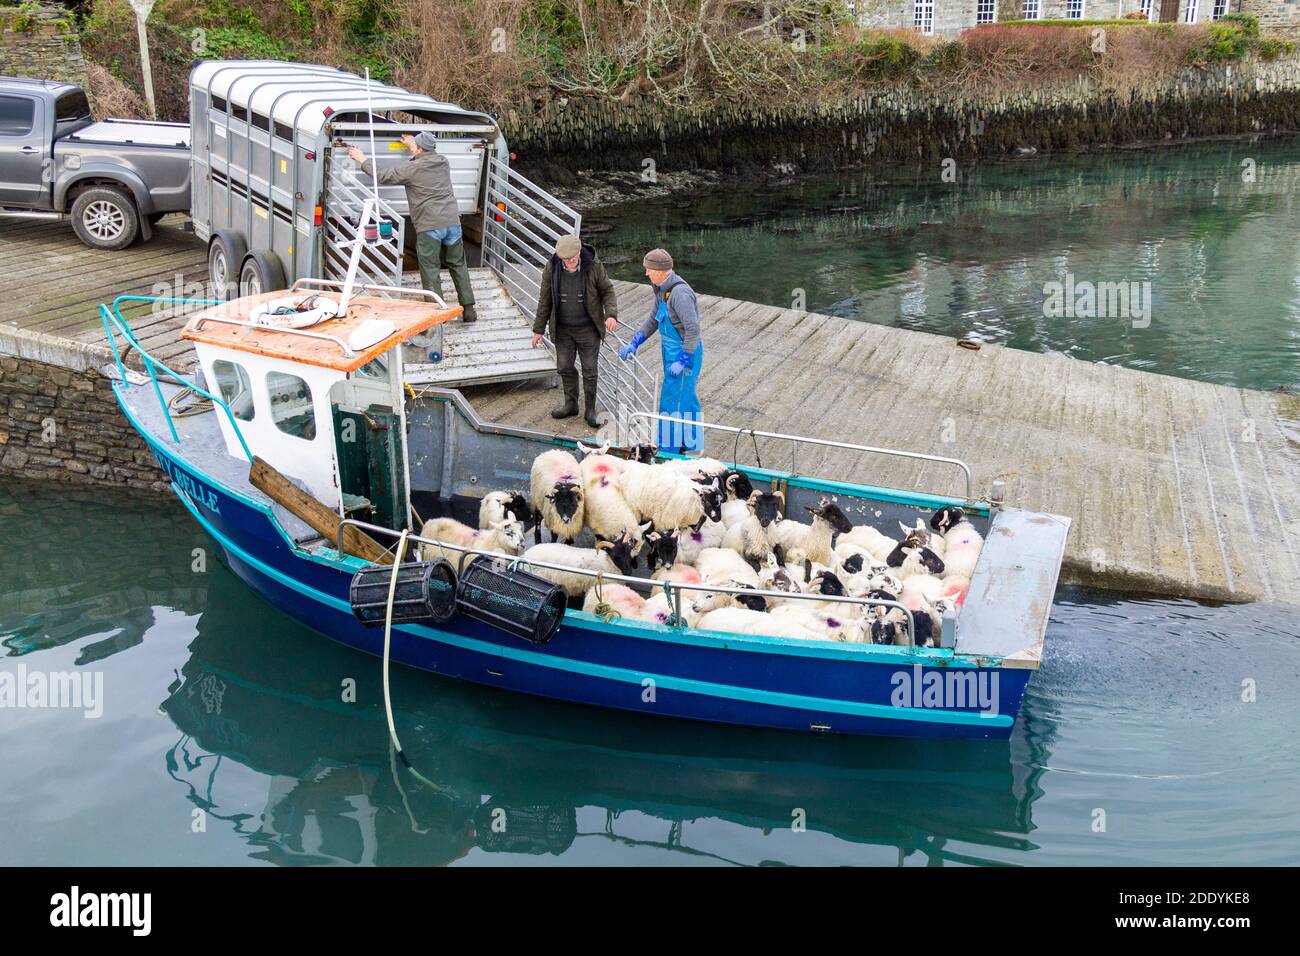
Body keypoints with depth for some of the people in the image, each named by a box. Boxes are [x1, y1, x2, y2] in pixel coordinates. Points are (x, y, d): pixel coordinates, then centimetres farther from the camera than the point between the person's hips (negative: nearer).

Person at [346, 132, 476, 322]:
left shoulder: (412, 168, -5)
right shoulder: (443, 162, 12)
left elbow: (382, 176, 5)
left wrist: (363, 160, 20)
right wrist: (412, 145, 48)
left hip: (429, 227, -6)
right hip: (452, 223, 6)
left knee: (430, 272, 1)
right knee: (458, 266, 14)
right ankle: (468, 310, 15)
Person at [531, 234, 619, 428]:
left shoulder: (594, 267, -16)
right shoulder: (552, 268, -11)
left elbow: (607, 292, -5)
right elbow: (545, 300, -1)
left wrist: (611, 314, -23)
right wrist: (538, 329, 2)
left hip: (588, 329, -2)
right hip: (563, 329, 2)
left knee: (589, 370, 4)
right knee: (564, 367, 11)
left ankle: (590, 411, 18)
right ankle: (571, 405, 30)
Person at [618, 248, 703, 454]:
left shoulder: (680, 293, -26)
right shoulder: (662, 289, 6)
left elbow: (693, 330, -27)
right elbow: (653, 320, 19)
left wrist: (682, 361, -25)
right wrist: (633, 344, 15)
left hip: (685, 353, -10)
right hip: (671, 352, 10)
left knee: (672, 401, -3)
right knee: (685, 396, 20)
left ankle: (669, 449, 8)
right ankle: (692, 443, 34)